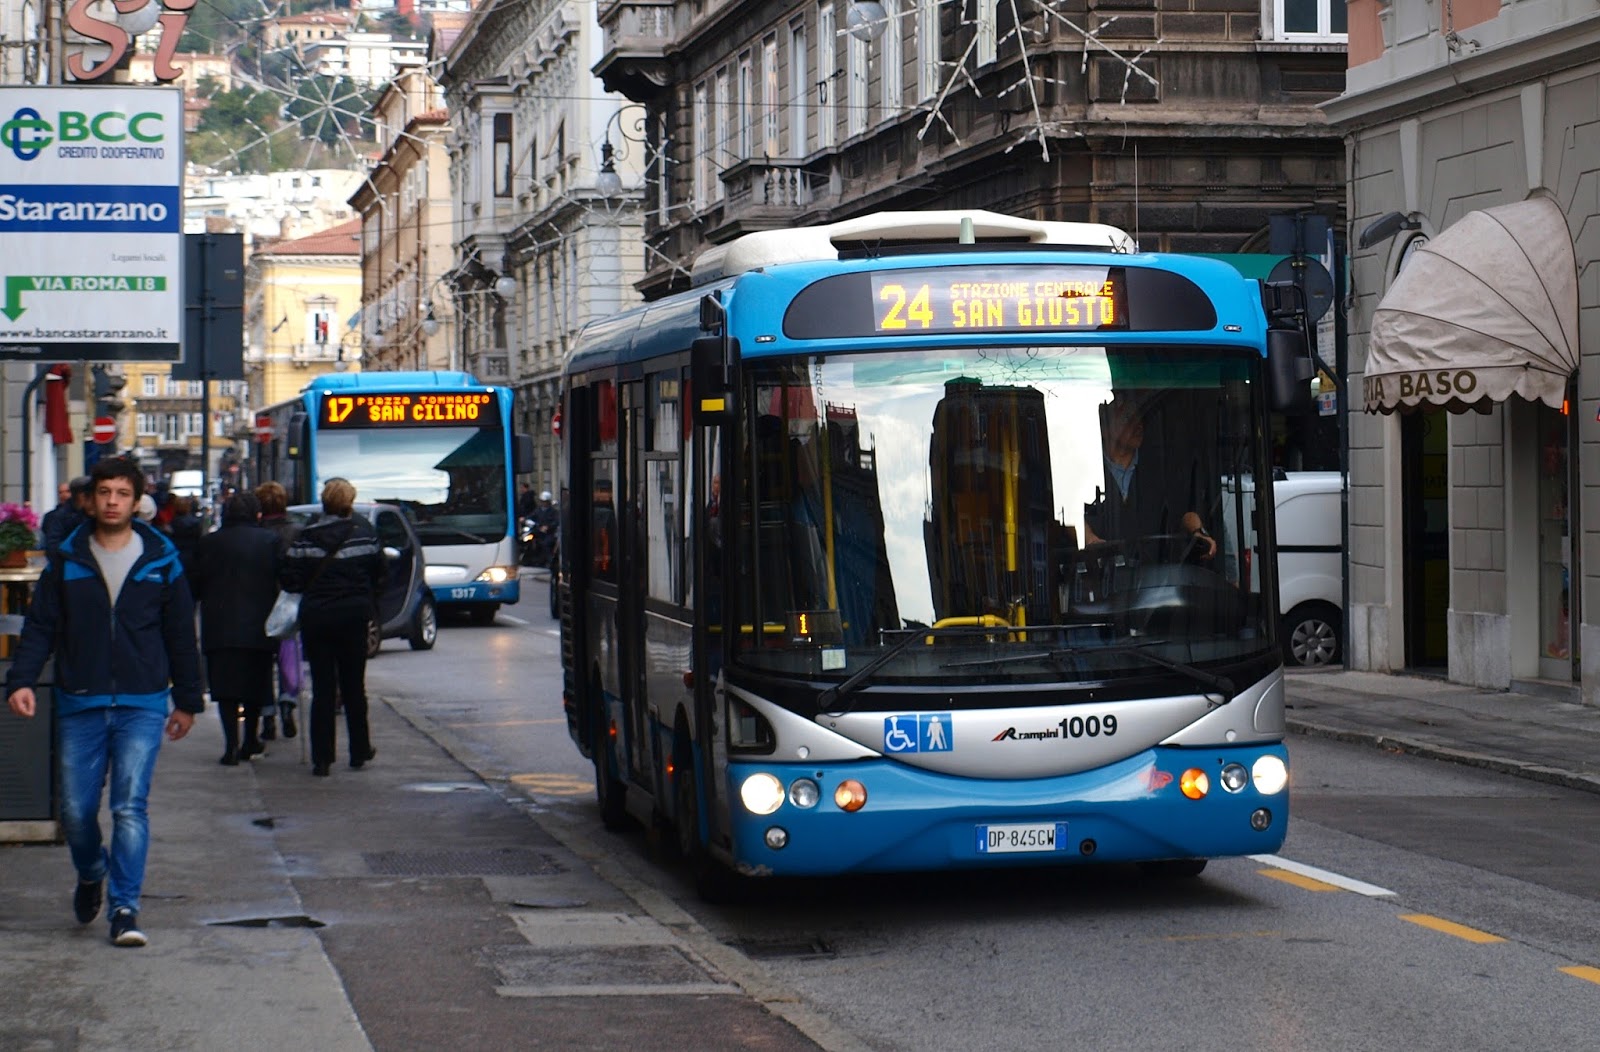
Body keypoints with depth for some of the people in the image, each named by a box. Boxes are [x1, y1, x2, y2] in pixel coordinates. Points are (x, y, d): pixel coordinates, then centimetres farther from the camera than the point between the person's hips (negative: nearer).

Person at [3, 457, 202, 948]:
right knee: (76, 810, 5)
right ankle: (91, 876, 35)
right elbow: (40, 626, 5)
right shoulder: (67, 560, 5)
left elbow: (181, 635, 10)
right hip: (80, 705, 2)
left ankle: (124, 908, -6)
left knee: (131, 807, -10)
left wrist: (187, 700, 13)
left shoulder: (161, 561, 4)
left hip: (142, 705, -2)